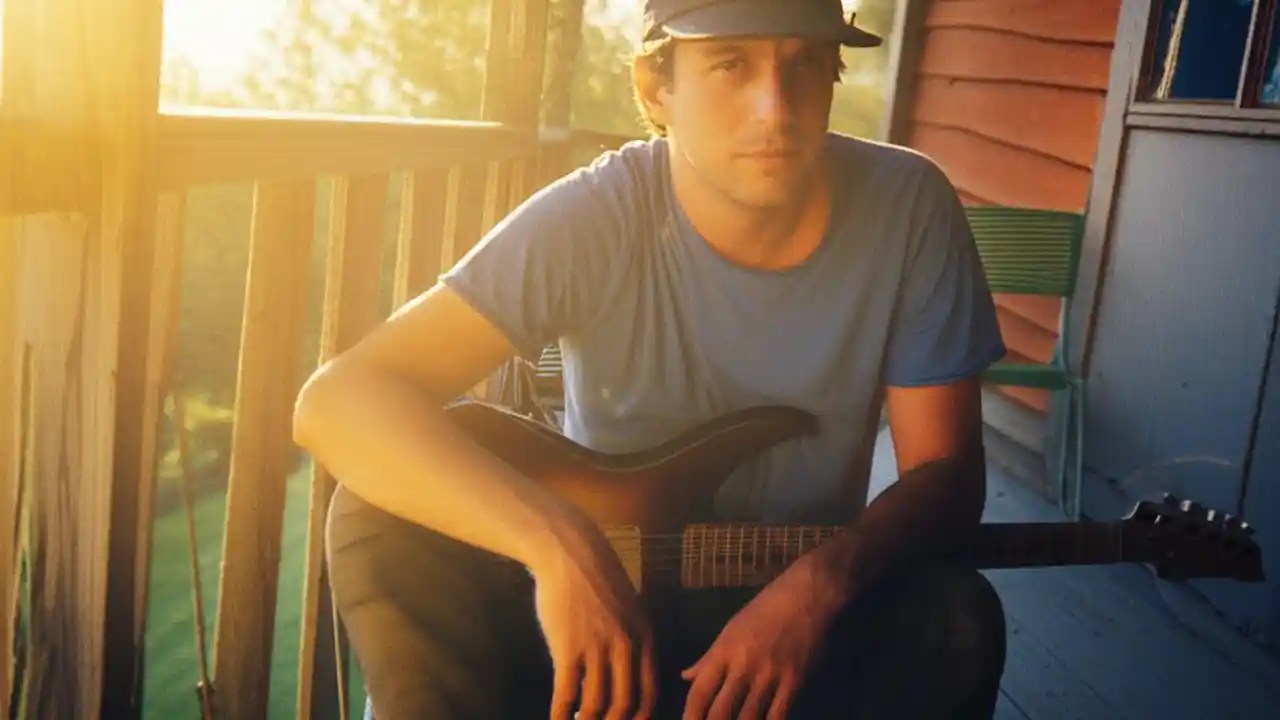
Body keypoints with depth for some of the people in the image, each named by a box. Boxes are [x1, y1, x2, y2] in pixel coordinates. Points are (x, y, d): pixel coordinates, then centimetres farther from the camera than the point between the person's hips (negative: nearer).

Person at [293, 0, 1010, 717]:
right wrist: (558, 542, -39)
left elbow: (945, 471, -8)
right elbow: (337, 401, -25)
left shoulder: (908, 207, -12)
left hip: (803, 609, 2)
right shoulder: (593, 219, -18)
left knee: (957, 617, -29)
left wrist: (826, 578, -29)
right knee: (383, 518, -26)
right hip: (591, 607, -1)